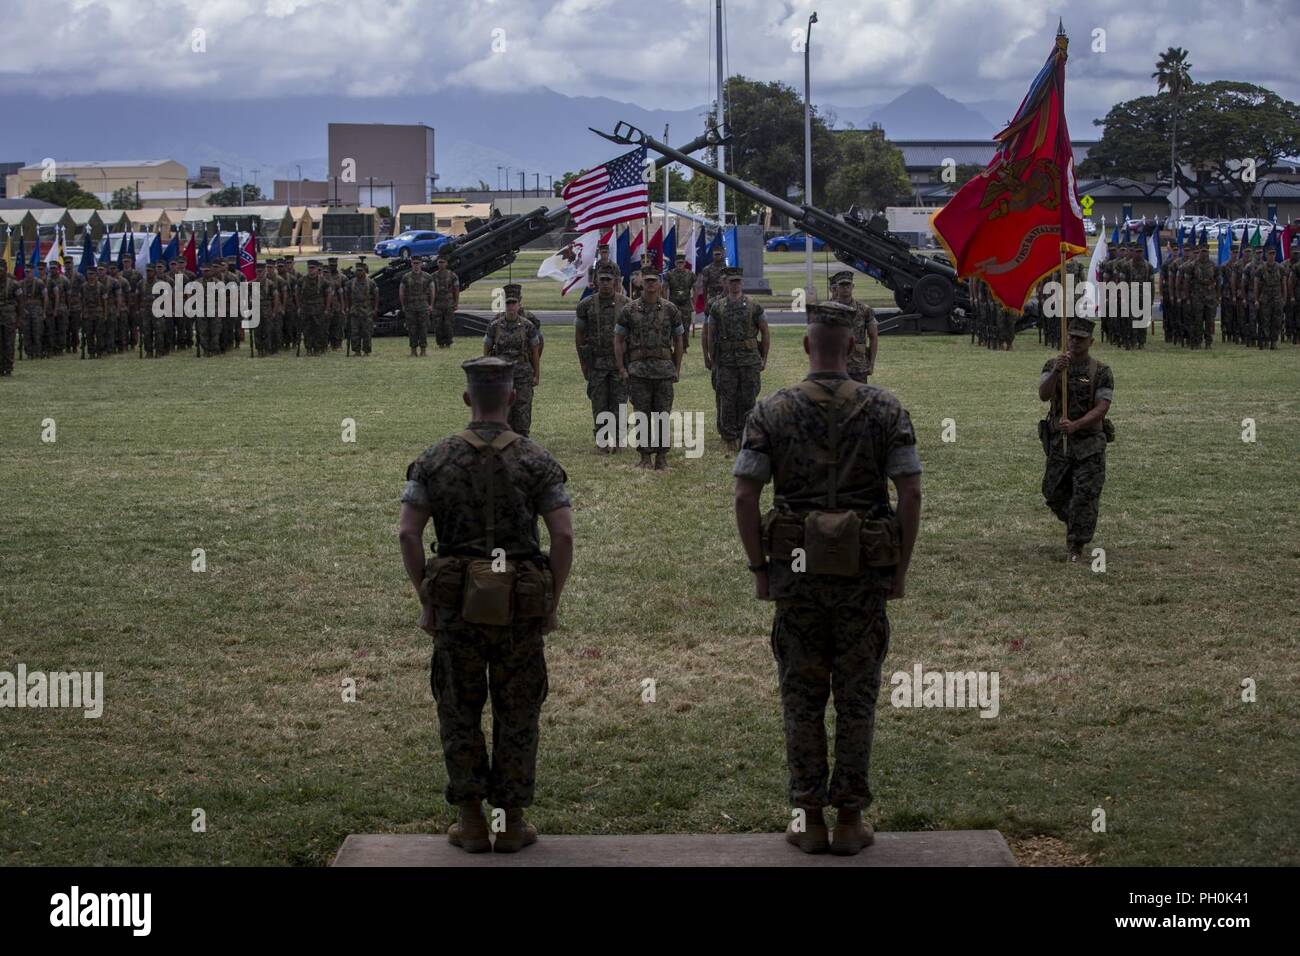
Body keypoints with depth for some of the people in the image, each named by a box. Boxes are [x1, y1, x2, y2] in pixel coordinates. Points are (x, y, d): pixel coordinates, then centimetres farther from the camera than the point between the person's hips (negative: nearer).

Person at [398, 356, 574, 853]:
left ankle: (471, 822, 15)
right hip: (522, 606, 0)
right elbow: (563, 535, -9)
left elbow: (407, 533, -5)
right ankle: (513, 823, 15)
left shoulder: (436, 459, 0)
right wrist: (553, 602, 1)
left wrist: (425, 601, 4)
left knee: (460, 711, 13)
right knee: (517, 714, 10)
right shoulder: (535, 459, -3)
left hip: (456, 604, 1)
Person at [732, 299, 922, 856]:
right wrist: (900, 569, 3)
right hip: (865, 572, 0)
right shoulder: (884, 409, -3)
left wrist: (759, 569, 5)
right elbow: (911, 494, -6)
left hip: (796, 570, 0)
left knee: (802, 697, 9)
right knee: (857, 696, 8)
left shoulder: (772, 412, -2)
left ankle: (809, 820, 13)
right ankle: (850, 820, 12)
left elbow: (745, 498, -5)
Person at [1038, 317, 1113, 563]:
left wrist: (1075, 425, -28)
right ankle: (1073, 525, 39)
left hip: (1090, 443, -3)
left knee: (1085, 496, -8)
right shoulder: (1052, 366, 3)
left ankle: (1076, 547, -1)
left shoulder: (1102, 372, -6)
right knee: (1054, 494, 11)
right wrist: (1057, 371, -30)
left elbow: (1102, 408, -14)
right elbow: (1044, 395, -14)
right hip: (1058, 441, 3)